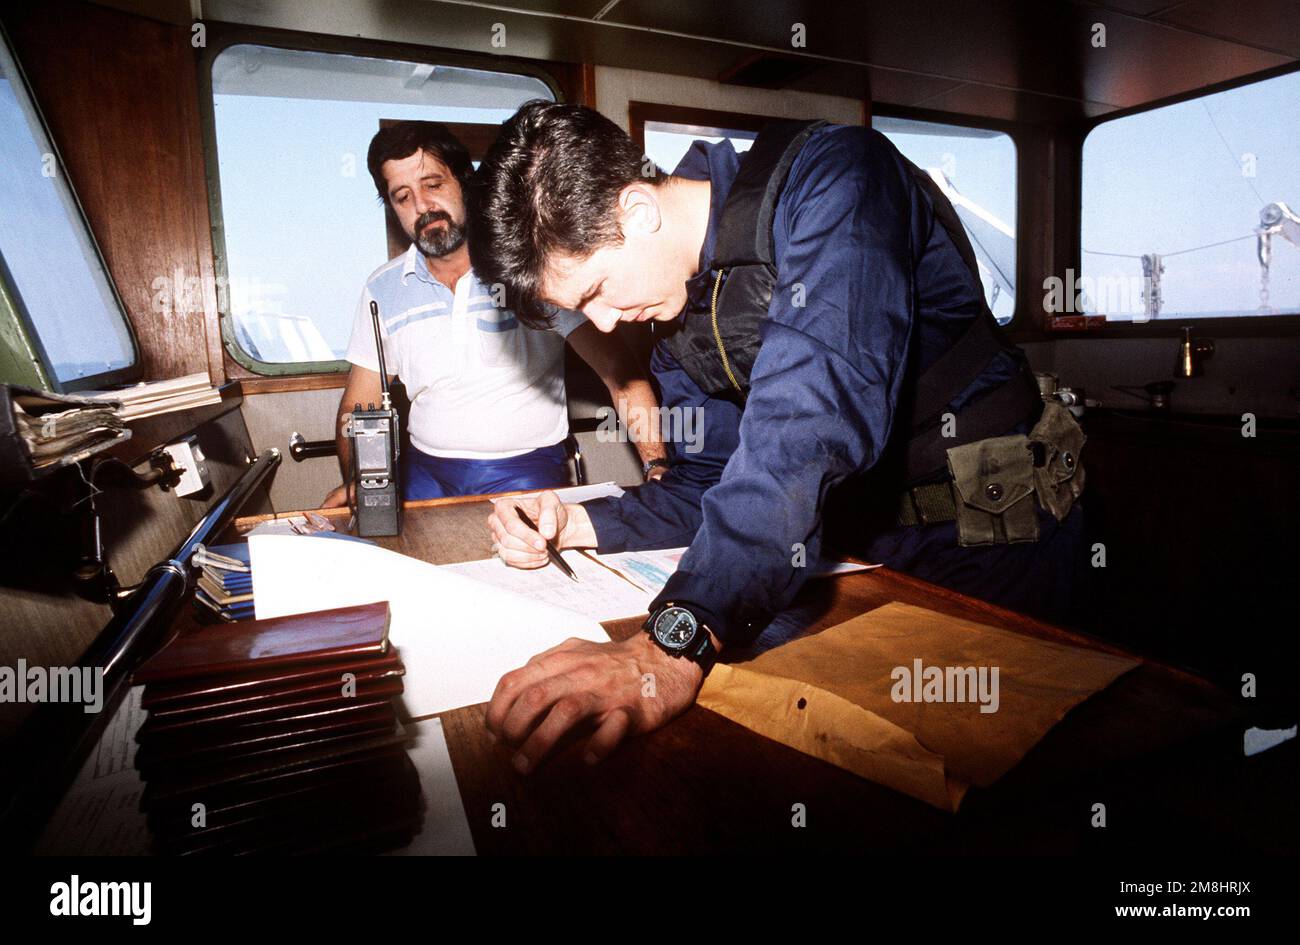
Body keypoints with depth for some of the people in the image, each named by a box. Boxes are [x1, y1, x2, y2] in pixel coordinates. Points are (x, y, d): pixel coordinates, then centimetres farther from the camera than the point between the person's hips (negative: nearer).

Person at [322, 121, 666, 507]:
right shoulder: (383, 289, 8)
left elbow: (616, 367, -13)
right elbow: (359, 404, 10)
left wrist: (656, 465, -26)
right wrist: (354, 483, -10)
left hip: (528, 468, -3)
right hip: (425, 471, 3)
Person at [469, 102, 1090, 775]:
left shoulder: (831, 175, -23)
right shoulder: (676, 316, 1)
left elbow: (816, 416, -39)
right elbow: (707, 484, 6)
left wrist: (679, 642, -47)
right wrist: (576, 524, -11)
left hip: (989, 538, -6)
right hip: (872, 548, 6)